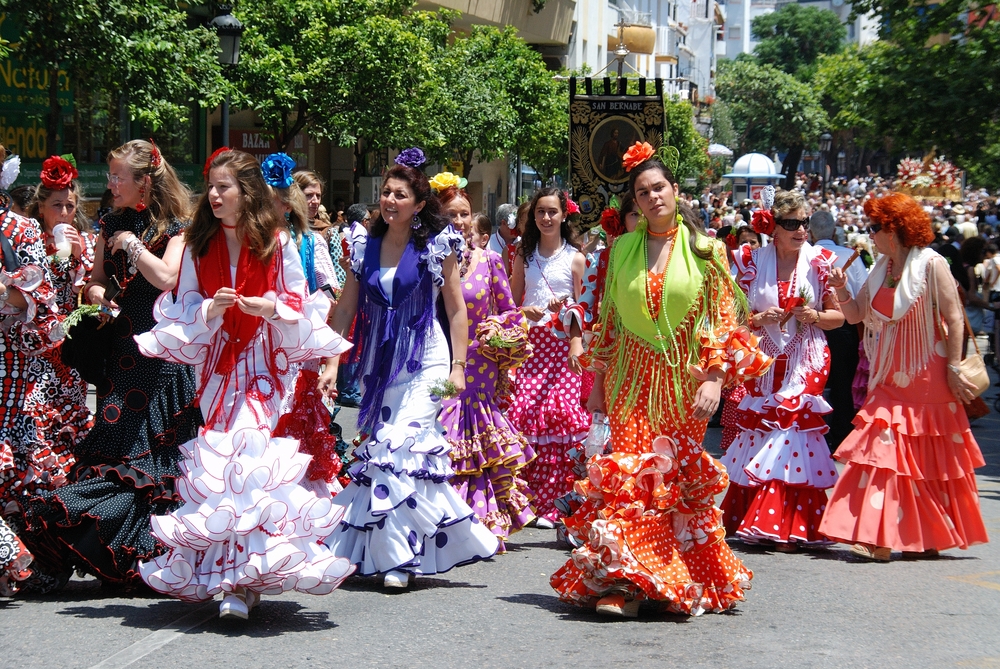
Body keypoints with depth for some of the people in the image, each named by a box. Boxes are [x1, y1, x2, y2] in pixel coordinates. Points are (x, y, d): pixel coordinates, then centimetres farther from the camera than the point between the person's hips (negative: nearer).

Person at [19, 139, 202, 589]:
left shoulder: (175, 229, -3)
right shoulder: (113, 225, 15)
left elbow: (166, 278, -19)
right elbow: (96, 282, 19)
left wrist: (131, 245, -10)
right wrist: (96, 292, -2)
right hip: (120, 346, 6)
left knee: (151, 443, -5)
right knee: (114, 443, 1)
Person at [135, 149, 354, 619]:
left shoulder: (277, 244, 1)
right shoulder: (199, 245, 8)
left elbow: (300, 307, 3)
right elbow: (183, 311, 8)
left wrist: (270, 307, -17)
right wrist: (211, 309, -13)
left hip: (264, 366, -3)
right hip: (216, 365, 3)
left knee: (253, 464, -16)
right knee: (213, 468, -3)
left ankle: (243, 578, -16)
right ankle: (226, 576, 6)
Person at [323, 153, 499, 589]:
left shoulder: (437, 245, -2)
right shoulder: (364, 244, 7)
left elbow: (456, 308, 1)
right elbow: (346, 308, 11)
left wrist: (458, 366, -4)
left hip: (422, 362, -4)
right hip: (377, 364, 4)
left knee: (402, 446, -15)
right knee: (375, 449, 4)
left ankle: (400, 556, -11)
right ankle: (382, 551, 14)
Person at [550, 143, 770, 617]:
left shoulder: (705, 250, 2)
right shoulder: (622, 250, 10)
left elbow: (725, 320, -1)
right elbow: (608, 321, 14)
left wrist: (715, 379, -11)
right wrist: (599, 381, 12)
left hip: (682, 381, -2)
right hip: (630, 381, 2)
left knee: (679, 480, 1)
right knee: (629, 476, -7)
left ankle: (682, 584, 12)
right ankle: (623, 584, -8)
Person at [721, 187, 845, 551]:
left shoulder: (819, 261, 1)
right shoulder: (753, 261, 2)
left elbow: (839, 316, 6)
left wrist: (815, 317, -14)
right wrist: (760, 319, -13)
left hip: (805, 363, -1)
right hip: (763, 363, 1)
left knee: (794, 429, -9)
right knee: (759, 432, -1)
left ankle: (789, 527, -4)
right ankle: (754, 523, 9)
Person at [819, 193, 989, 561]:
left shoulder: (931, 265, -10)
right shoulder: (880, 270, 9)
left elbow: (955, 318, -11)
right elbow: (856, 314, 12)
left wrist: (954, 368, -14)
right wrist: (841, 289, -7)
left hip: (927, 378, -6)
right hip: (890, 376, 6)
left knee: (932, 460, 0)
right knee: (885, 450, 0)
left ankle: (931, 537, 5)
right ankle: (879, 537, 1)